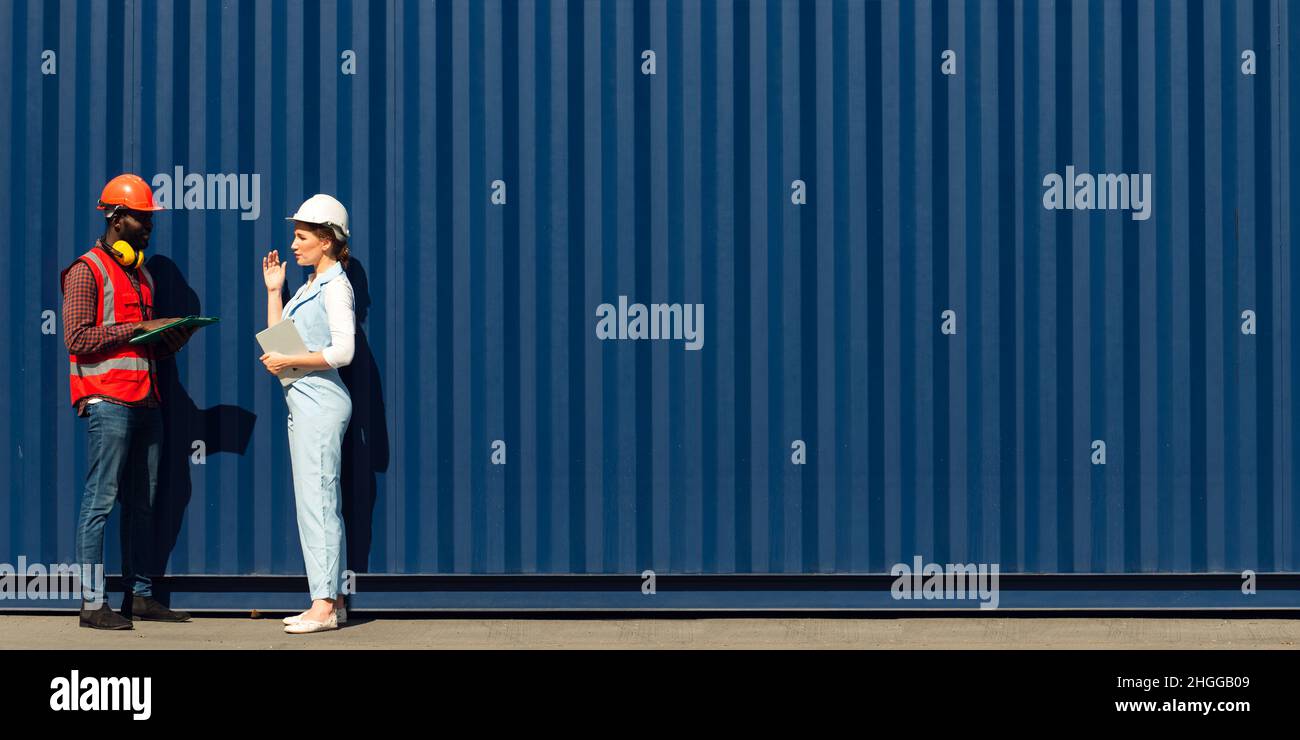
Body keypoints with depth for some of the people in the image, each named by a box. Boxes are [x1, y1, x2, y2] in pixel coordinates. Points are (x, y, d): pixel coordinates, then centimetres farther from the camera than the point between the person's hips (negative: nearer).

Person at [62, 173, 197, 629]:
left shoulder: (141, 274, 22)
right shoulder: (87, 271, -3)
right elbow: (78, 337, -13)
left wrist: (174, 337, 6)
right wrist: (137, 328, -14)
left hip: (145, 400, 8)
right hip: (108, 400, -8)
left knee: (142, 503, 8)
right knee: (101, 499, -8)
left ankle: (140, 596, 13)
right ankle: (92, 604, -7)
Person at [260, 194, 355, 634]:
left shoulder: (335, 286, -10)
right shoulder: (310, 286, 19)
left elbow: (342, 351, -19)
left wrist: (289, 362, -15)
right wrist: (273, 290, 19)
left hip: (321, 402, -10)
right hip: (303, 402, 10)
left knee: (317, 501, -11)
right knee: (319, 502, 9)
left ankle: (324, 606, -11)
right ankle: (332, 601, 12)